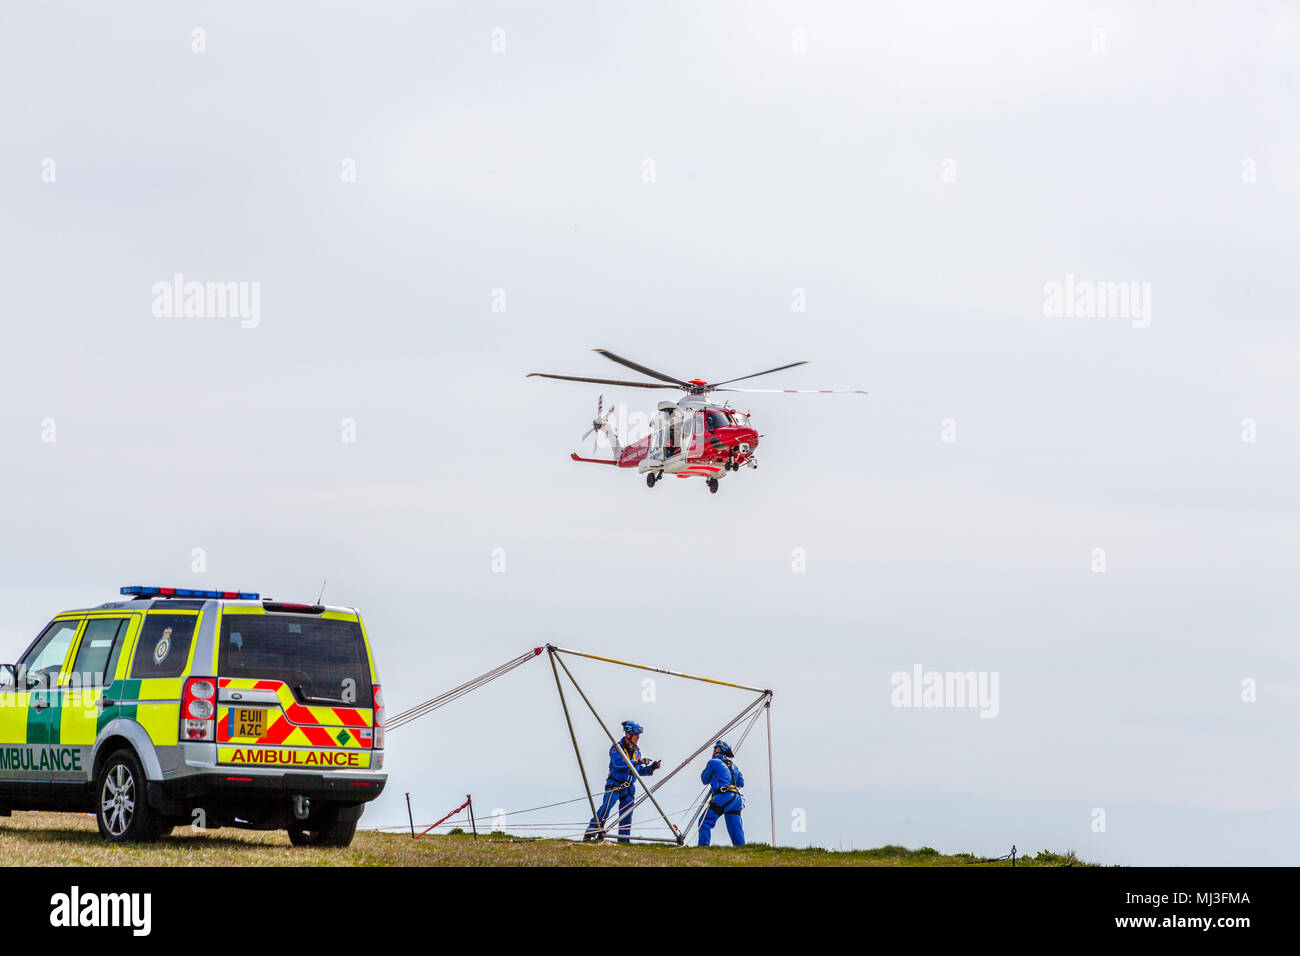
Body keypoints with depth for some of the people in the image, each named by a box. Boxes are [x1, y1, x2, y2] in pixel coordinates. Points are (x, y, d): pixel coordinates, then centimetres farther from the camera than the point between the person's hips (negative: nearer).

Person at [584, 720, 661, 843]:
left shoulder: (637, 751, 12)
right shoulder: (616, 748, -8)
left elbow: (639, 771, 16)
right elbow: (618, 763, -26)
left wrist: (651, 768, -2)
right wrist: (637, 762, -31)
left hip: (629, 788, 6)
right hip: (614, 785, -6)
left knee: (626, 815, 3)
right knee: (606, 808, -22)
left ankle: (623, 842, 8)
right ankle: (590, 834, -23)